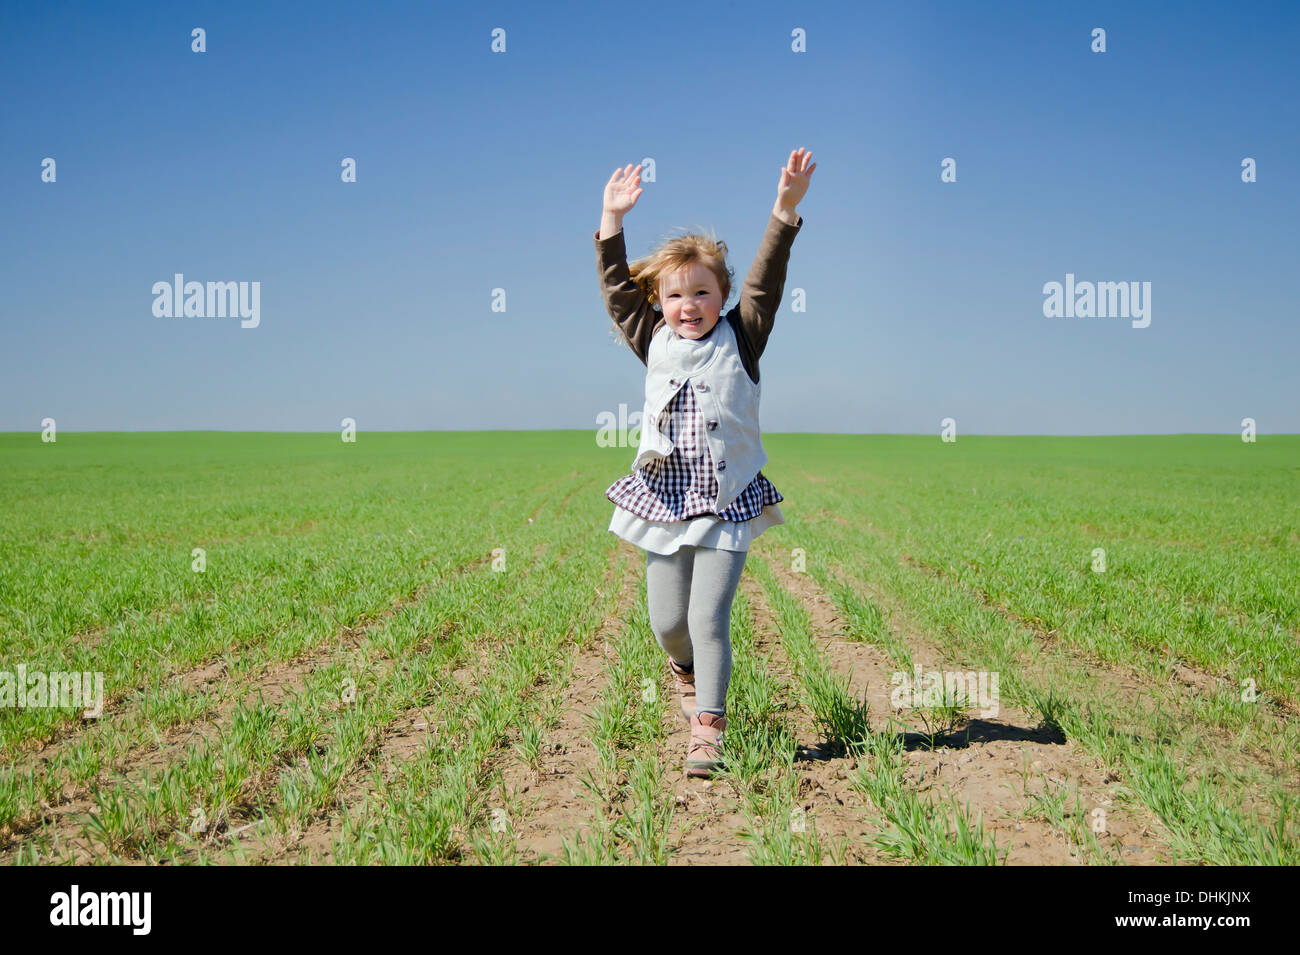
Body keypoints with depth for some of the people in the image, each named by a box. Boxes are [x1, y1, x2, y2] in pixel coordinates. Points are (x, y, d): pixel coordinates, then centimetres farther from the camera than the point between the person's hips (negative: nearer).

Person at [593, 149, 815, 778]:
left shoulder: (739, 341, 0)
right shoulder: (654, 344, 6)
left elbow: (766, 282, -10)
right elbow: (617, 291, 6)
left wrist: (785, 209, -20)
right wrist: (613, 221, 0)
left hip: (727, 506, -3)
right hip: (664, 502, 3)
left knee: (708, 618, -7)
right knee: (666, 621, 10)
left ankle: (708, 730, 1)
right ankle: (686, 670, 43)